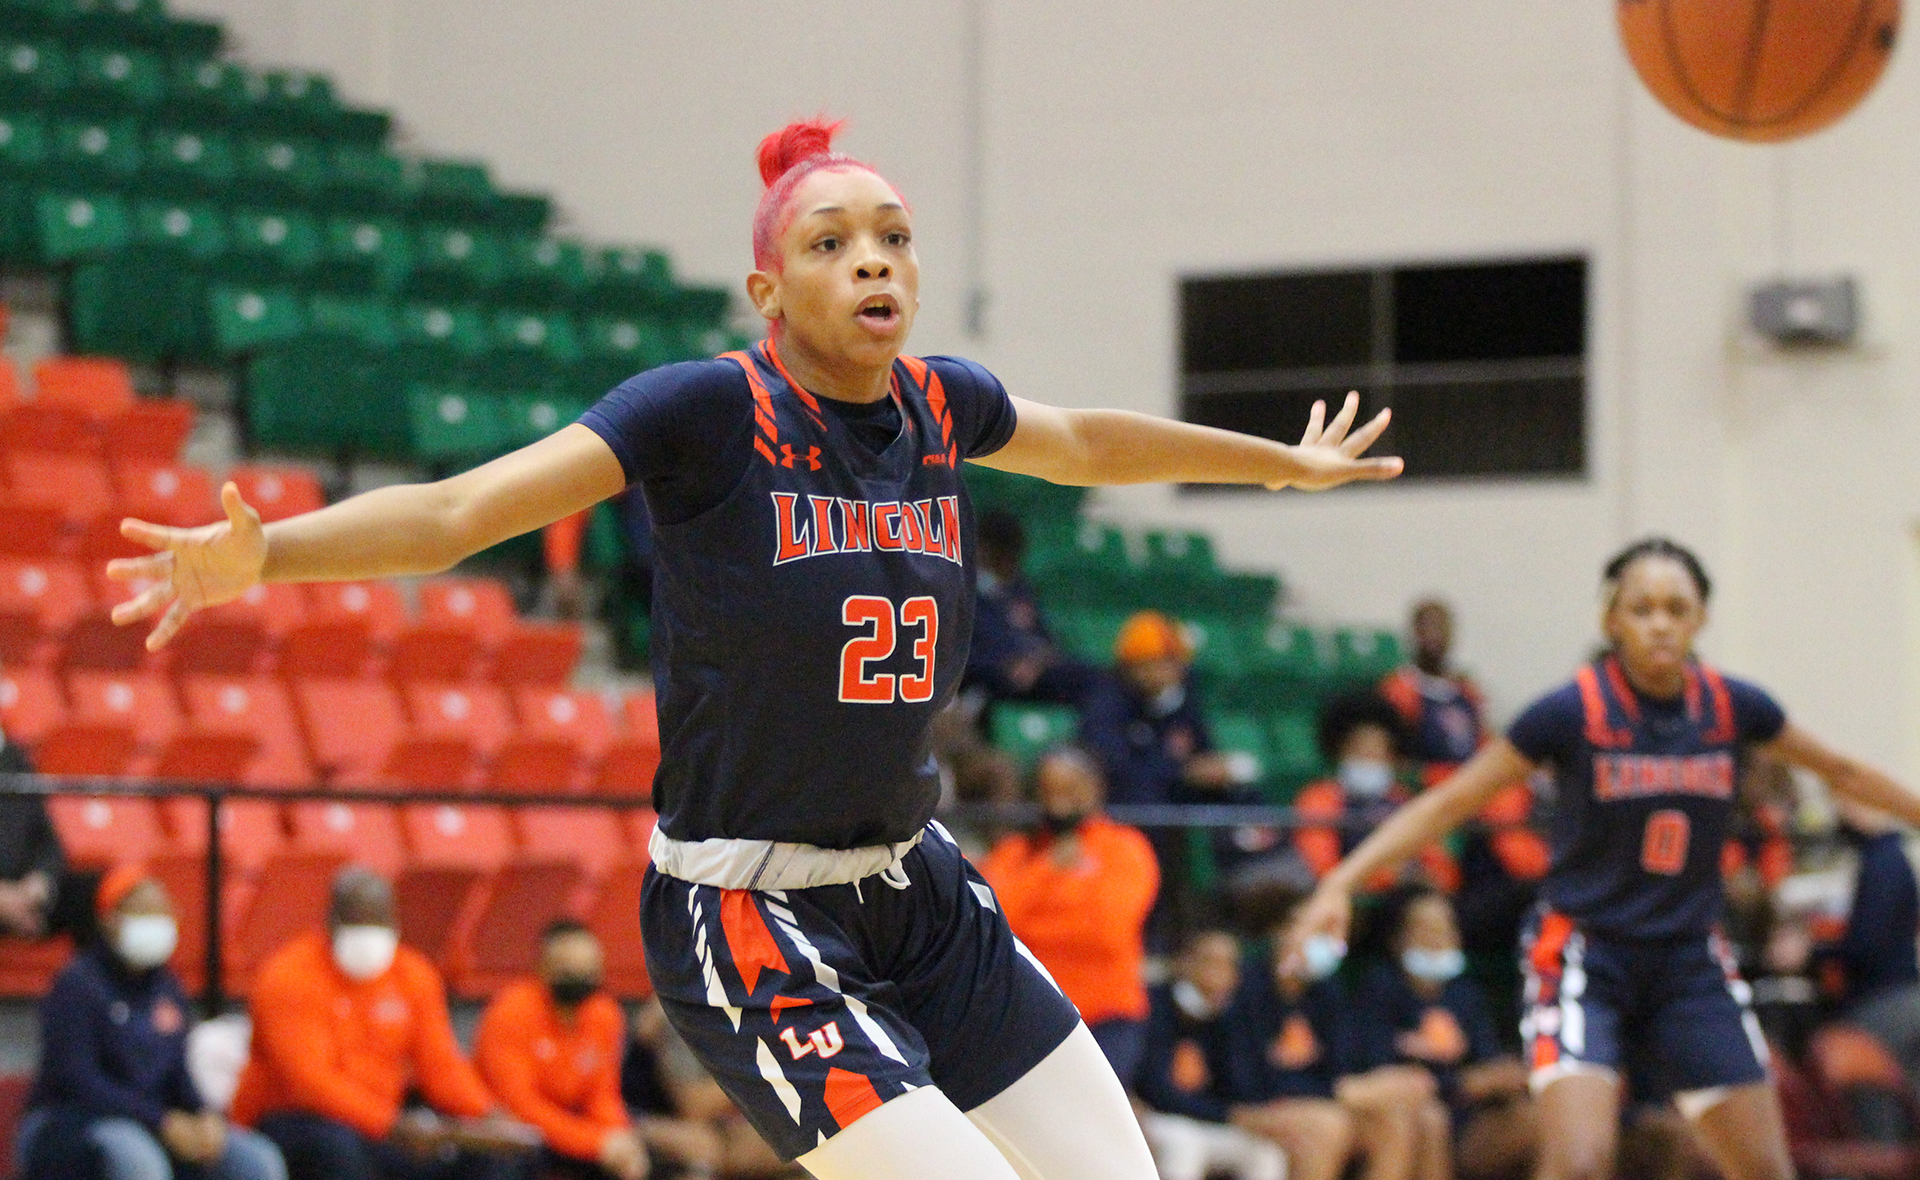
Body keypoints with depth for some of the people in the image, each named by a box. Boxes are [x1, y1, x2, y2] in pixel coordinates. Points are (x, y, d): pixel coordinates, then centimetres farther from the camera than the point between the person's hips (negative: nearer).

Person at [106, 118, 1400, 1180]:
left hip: (919, 893, 7)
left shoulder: (942, 406, 2)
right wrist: (259, 554, -41)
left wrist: (1285, 462, 39)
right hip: (748, 923, -7)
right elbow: (450, 513, -25)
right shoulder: (707, 412, -15)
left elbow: (1087, 443, 25)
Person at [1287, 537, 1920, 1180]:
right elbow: (1445, 804, -10)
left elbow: (1840, 772, 15)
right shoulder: (1573, 710, -14)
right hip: (1584, 961, -4)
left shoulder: (1731, 706, -3)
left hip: (1690, 963, 4)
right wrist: (1342, 881, -19)